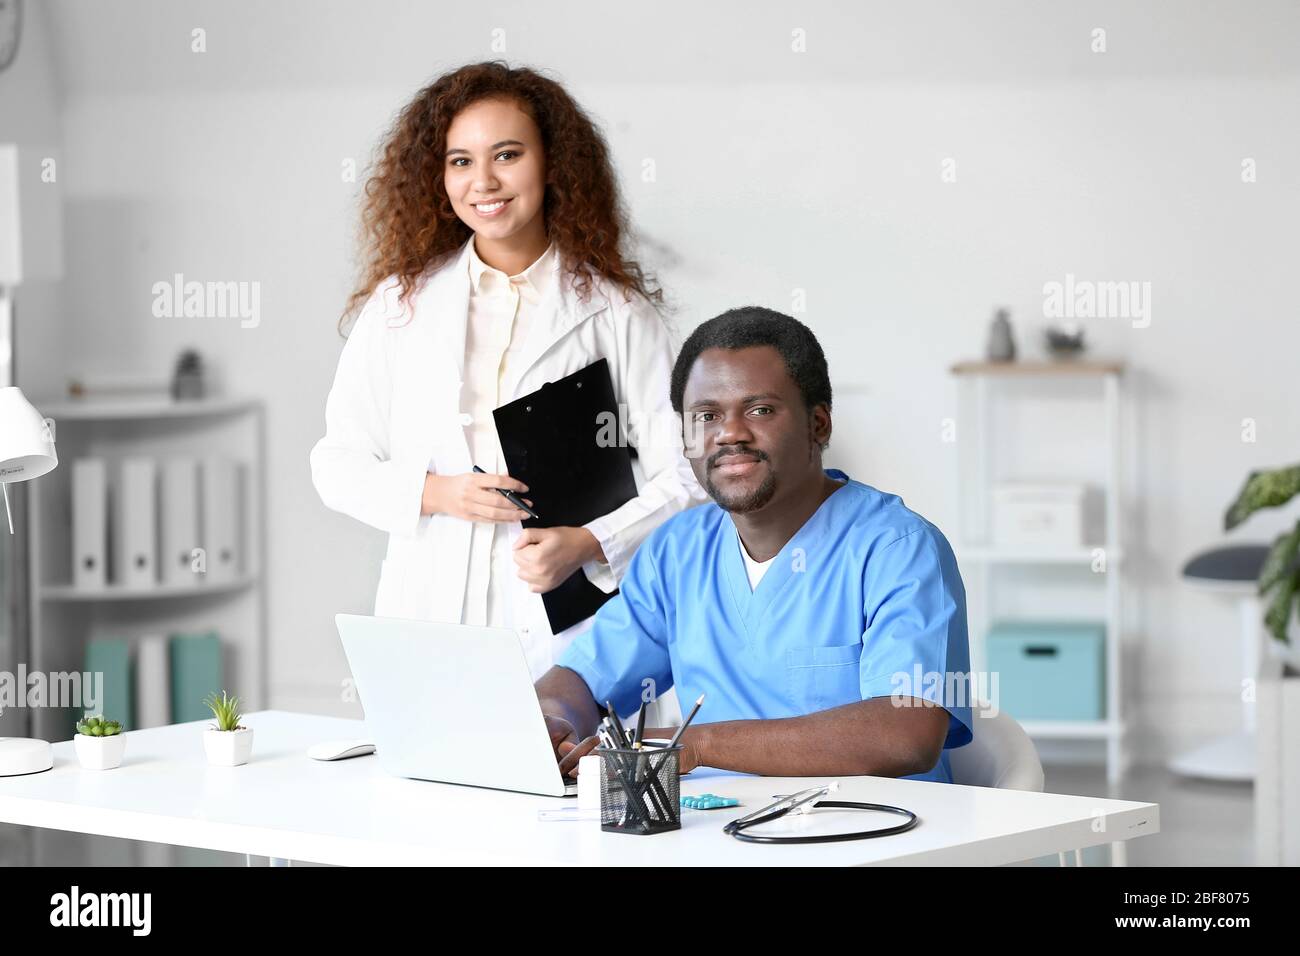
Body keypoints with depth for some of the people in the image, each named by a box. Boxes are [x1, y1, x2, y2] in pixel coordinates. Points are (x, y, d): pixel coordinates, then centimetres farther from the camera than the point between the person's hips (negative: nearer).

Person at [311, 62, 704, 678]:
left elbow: (683, 477, 1)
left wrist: (585, 545, -14)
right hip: (426, 622, 2)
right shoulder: (401, 302, 11)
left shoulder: (613, 310, 3)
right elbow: (338, 464, 11)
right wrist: (436, 493, -6)